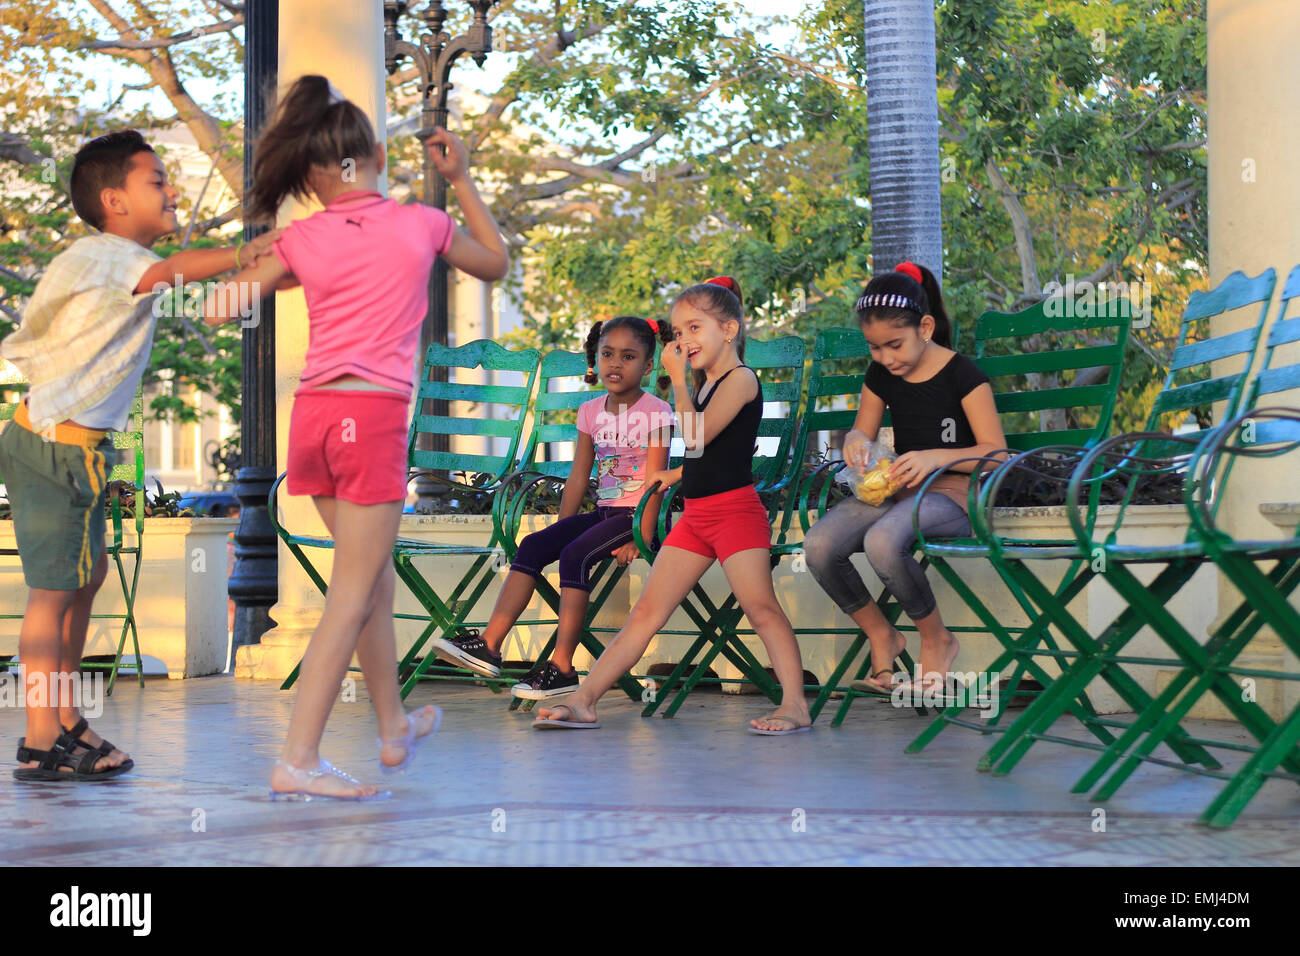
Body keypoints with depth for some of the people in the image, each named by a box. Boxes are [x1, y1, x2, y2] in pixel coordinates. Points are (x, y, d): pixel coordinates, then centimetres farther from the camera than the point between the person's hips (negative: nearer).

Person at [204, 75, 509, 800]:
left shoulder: (304, 238, 5)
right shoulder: (421, 224, 0)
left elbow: (221, 309, 10)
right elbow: (497, 263, 20)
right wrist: (462, 180, 24)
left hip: (314, 413, 5)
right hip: (374, 414, -5)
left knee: (375, 577, 20)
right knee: (353, 596, -2)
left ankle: (396, 727, 35)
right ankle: (299, 760, -8)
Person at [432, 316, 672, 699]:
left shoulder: (656, 411, -8)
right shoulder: (590, 412, 11)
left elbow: (655, 482, -14)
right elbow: (578, 477, 15)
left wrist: (641, 539, -20)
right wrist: (561, 528, 9)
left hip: (637, 514, -6)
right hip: (603, 512, 7)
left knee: (575, 554, -27)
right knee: (533, 545, -12)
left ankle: (561, 666, -25)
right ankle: (489, 646, -16)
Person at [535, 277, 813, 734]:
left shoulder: (740, 379, -8)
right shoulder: (705, 383, 18)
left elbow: (696, 436, -20)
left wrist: (678, 379, -12)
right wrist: (676, 474, 22)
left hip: (735, 509, -8)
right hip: (695, 513, 9)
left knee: (760, 606, -15)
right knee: (647, 611, 4)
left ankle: (795, 705, -14)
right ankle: (583, 701, 1)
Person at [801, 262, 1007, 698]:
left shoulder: (962, 375, -6)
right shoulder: (880, 376, 11)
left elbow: (996, 452, -9)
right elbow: (861, 431, 22)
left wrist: (936, 457, -25)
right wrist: (856, 442, -5)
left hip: (950, 496, -6)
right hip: (894, 492, 6)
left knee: (882, 541, -39)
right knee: (818, 546, -24)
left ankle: (936, 640, -13)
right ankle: (881, 636, 0)